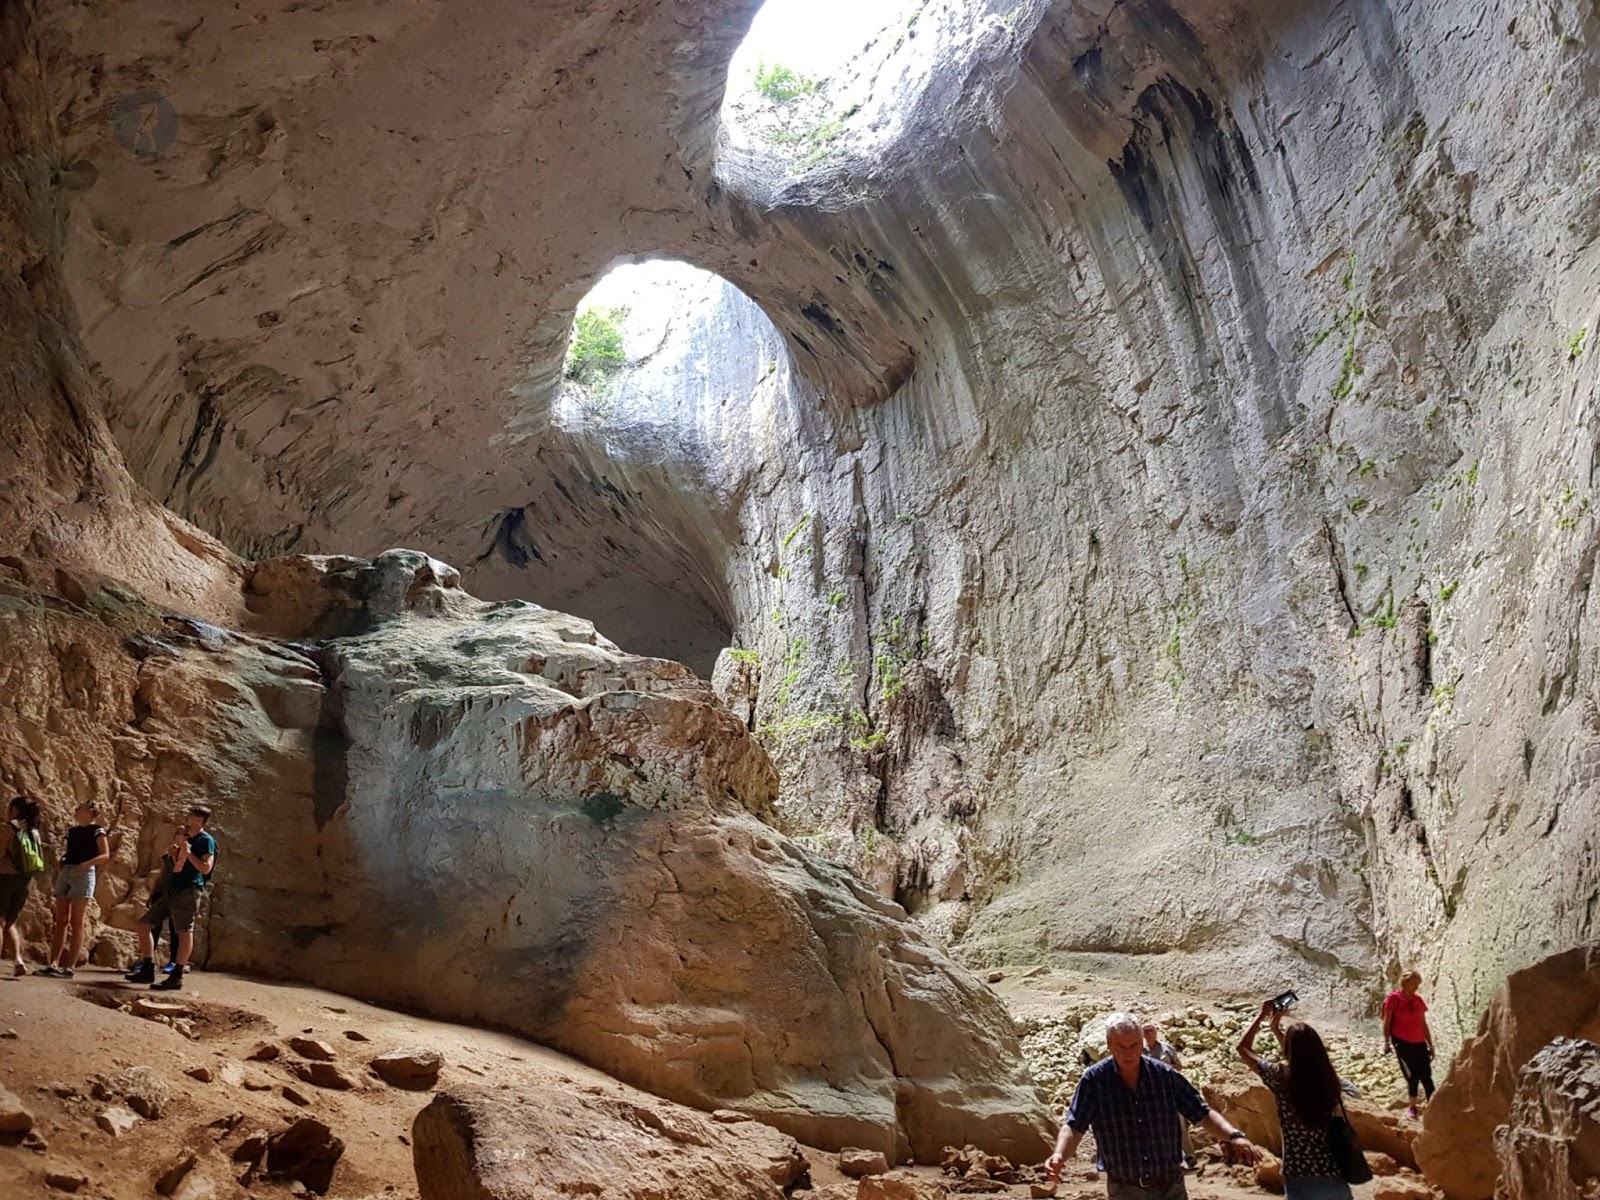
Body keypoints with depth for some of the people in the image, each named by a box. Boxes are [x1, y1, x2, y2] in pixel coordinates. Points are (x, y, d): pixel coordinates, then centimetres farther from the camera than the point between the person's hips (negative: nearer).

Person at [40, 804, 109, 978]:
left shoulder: (97, 830, 3)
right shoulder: (72, 831, 21)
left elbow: (105, 855, -6)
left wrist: (86, 864, -20)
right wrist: (60, 863, 4)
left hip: (84, 874, -6)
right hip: (64, 873, 6)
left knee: (76, 922, -7)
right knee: (61, 920, 1)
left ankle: (69, 967, -9)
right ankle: (53, 964, 0)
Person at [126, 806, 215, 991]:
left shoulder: (206, 841, -5)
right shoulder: (187, 839, 21)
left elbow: (206, 868, -18)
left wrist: (187, 852, -15)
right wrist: (175, 853, 5)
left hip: (189, 891, -10)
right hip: (173, 891, 10)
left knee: (184, 932, -9)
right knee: (144, 924, 10)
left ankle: (176, 978, -7)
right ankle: (147, 970, 14)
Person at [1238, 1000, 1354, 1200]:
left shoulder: (1281, 1077, -14)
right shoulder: (1327, 1076, -1)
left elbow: (1243, 1048, 3)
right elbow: (1304, 1055, 24)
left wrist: (1262, 1015, 13)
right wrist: (1276, 1029, 31)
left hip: (1301, 1181, -4)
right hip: (1334, 1176, 4)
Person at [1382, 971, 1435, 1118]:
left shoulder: (1418, 1001, 10)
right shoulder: (1393, 998, -4)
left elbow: (1423, 1024, 15)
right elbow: (1387, 1021, -5)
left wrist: (1430, 1044, 14)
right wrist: (1387, 1041, -12)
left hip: (1419, 1044, 5)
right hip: (1402, 1044, -5)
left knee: (1426, 1076, 0)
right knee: (1412, 1077, -5)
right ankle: (1412, 1107, 9)